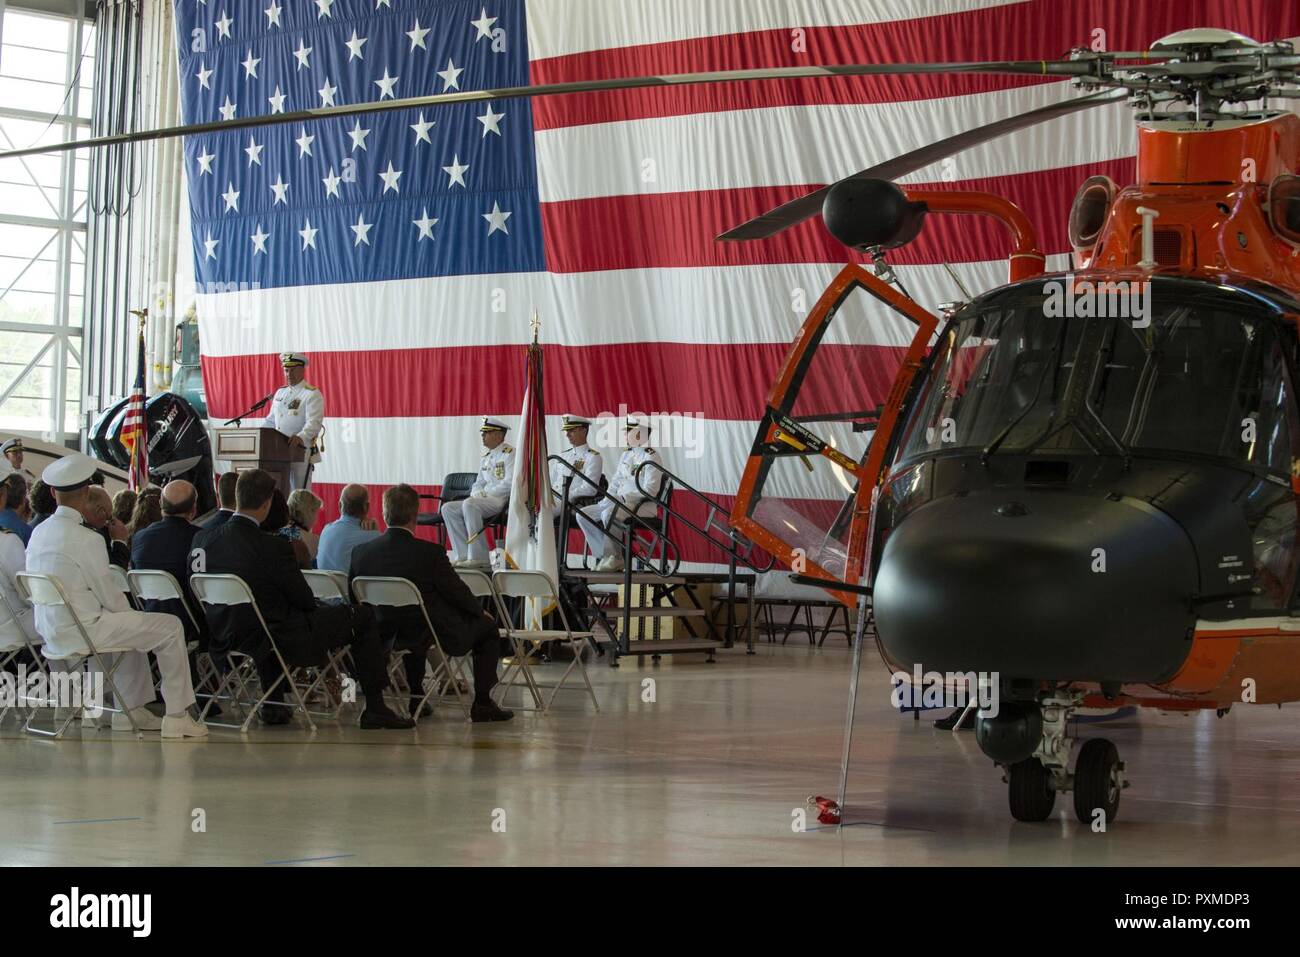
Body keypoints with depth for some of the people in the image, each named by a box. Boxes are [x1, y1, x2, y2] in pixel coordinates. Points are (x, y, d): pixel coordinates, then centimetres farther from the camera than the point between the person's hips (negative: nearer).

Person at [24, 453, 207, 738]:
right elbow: (109, 596, -14)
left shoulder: (39, 533, 5)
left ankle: (131, 709, 33)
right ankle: (176, 717, 4)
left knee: (132, 623, 31)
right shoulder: (84, 539, -21)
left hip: (51, 629, 9)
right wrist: (132, 614, 6)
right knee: (170, 627, -1)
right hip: (81, 630, -9)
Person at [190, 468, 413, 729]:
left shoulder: (202, 539, -4)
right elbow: (304, 600, -10)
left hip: (223, 641, 7)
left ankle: (273, 707, 38)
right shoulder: (273, 547, -21)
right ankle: (375, 708, 9)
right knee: (363, 616, 6)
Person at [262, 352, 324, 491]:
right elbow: (271, 421, 24)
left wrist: (301, 437, -39)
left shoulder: (312, 394, -6)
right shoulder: (280, 393, 17)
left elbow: (314, 423, -20)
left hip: (301, 452, -7)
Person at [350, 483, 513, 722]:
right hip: (437, 636, -5)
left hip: (386, 637, 5)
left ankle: (415, 697, 36)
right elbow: (457, 593, -12)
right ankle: (482, 704, 14)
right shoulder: (430, 553, -23)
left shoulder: (361, 552, -10)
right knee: (487, 627, 17)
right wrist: (480, 611, 9)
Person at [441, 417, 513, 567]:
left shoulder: (509, 454, -5)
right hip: (485, 499, 9)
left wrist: (485, 493, -15)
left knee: (469, 504, -34)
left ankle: (478, 556, -32)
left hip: (503, 500, -9)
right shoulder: (485, 457, 21)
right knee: (448, 508, -6)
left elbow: (510, 483, -17)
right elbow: (479, 483, 24)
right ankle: (463, 556, -13)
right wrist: (477, 493, 0)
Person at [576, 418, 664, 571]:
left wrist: (622, 497, -20)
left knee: (608, 514, -36)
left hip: (641, 505, -9)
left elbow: (649, 490, -18)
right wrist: (608, 498, 0)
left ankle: (615, 558, -21)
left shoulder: (651, 457, -9)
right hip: (620, 502, 9)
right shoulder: (626, 455, 18)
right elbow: (615, 482, 20)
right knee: (583, 515, -6)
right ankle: (604, 555, -7)